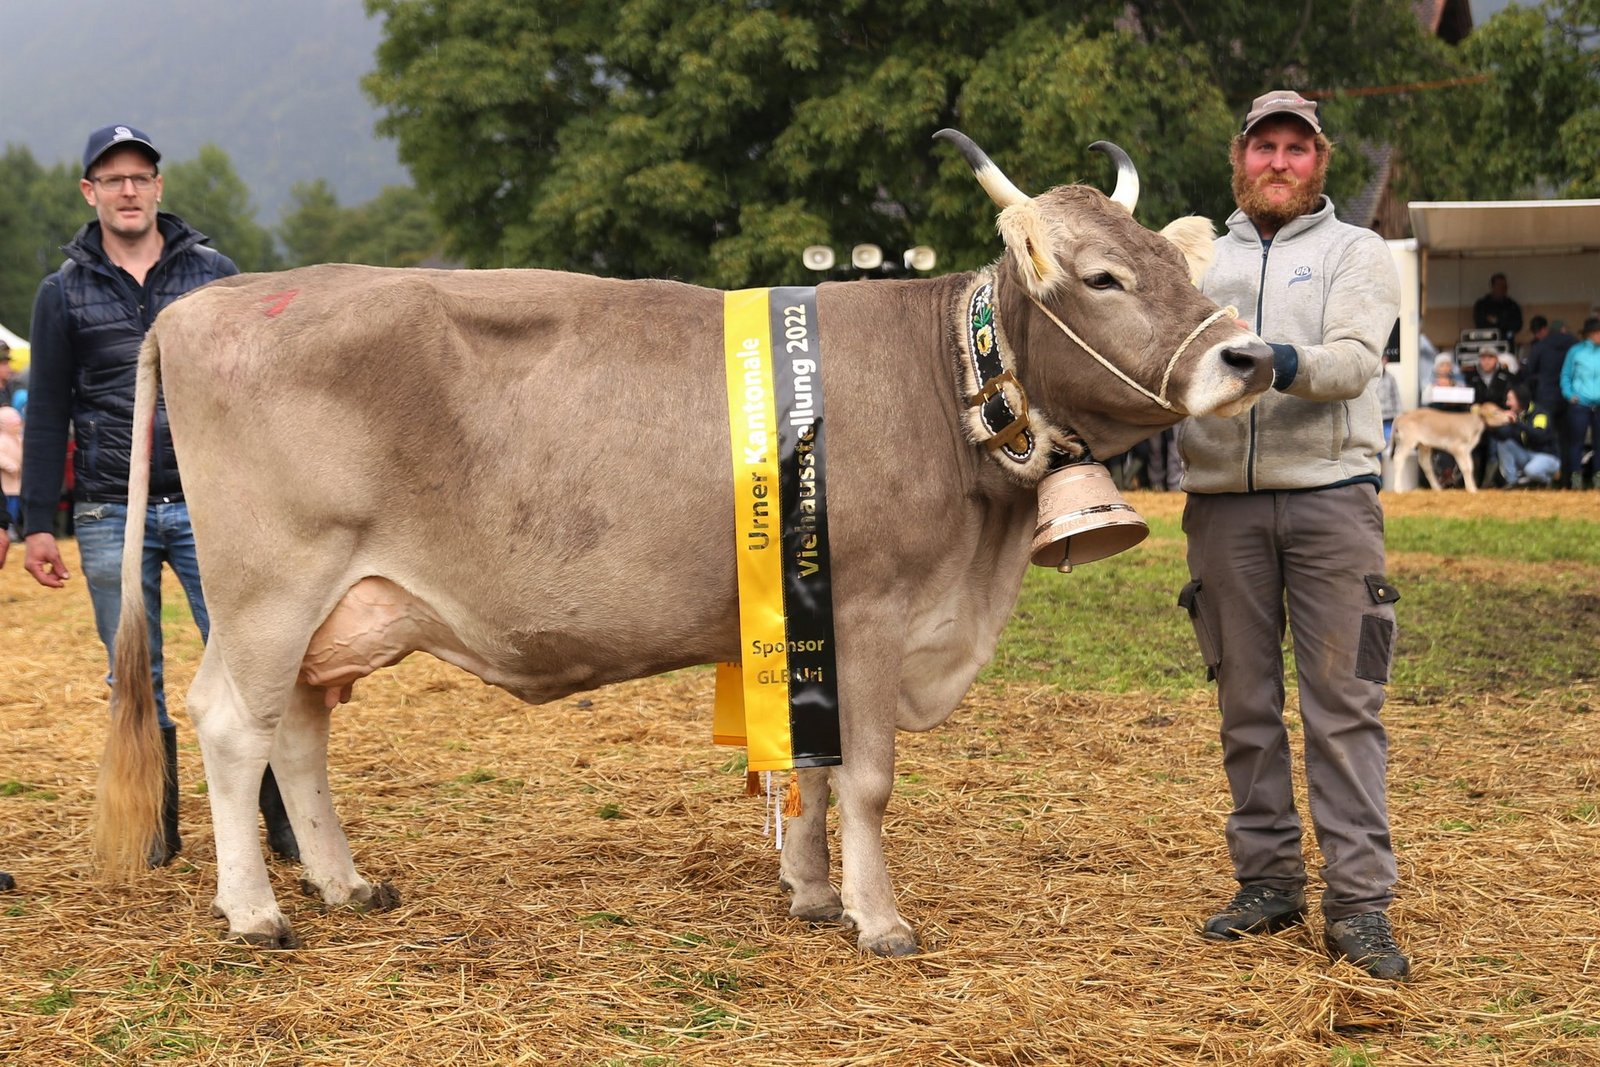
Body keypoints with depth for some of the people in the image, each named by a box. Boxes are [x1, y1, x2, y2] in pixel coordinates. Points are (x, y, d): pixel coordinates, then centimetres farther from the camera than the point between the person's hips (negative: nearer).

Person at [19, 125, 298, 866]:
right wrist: (37, 524, 2)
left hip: (208, 504, -1)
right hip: (110, 514, 1)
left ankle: (287, 822, 1)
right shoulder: (65, 291, 6)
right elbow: (47, 415, 7)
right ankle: (156, 832, 18)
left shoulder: (213, 274, 5)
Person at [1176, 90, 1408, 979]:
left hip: (1329, 496, -3)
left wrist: (1288, 365, -29)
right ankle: (1269, 882, 16)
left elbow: (1354, 361, -9)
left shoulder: (1358, 253, 9)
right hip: (1223, 499, 3)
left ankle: (1360, 902, -5)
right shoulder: (1200, 260, 20)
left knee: (1344, 701, -6)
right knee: (1247, 702, 6)